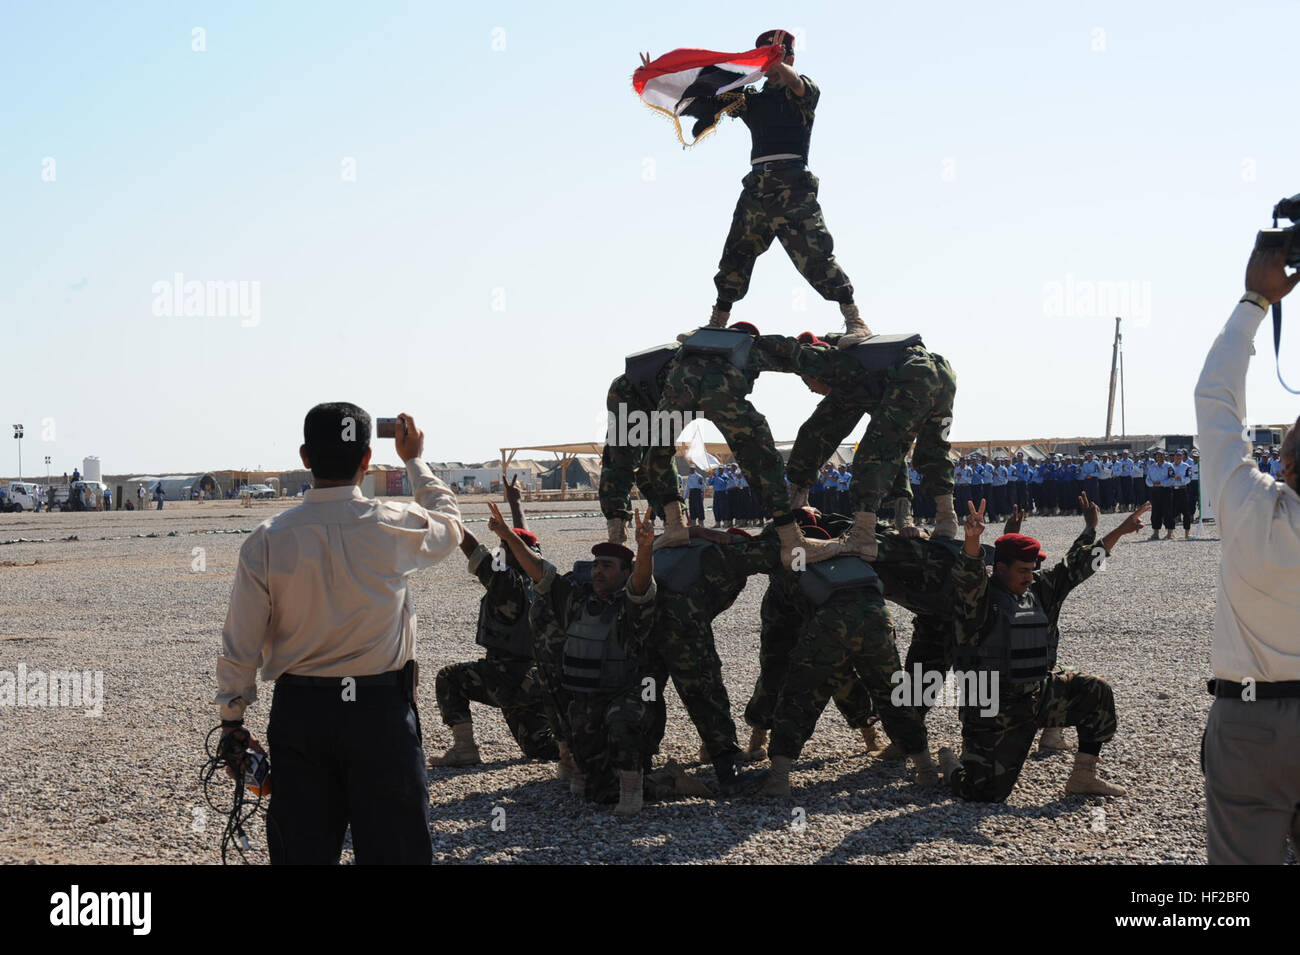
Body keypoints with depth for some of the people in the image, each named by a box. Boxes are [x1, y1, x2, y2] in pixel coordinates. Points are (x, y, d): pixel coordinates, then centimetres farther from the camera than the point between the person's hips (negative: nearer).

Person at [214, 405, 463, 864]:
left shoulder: (267, 540, -7)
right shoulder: (396, 527, -9)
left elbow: (240, 645, -2)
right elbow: (449, 525, 16)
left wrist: (232, 721, 9)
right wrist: (415, 461, 29)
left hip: (299, 713, 1)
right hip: (381, 710, -1)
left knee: (302, 849, 10)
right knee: (395, 848, 7)